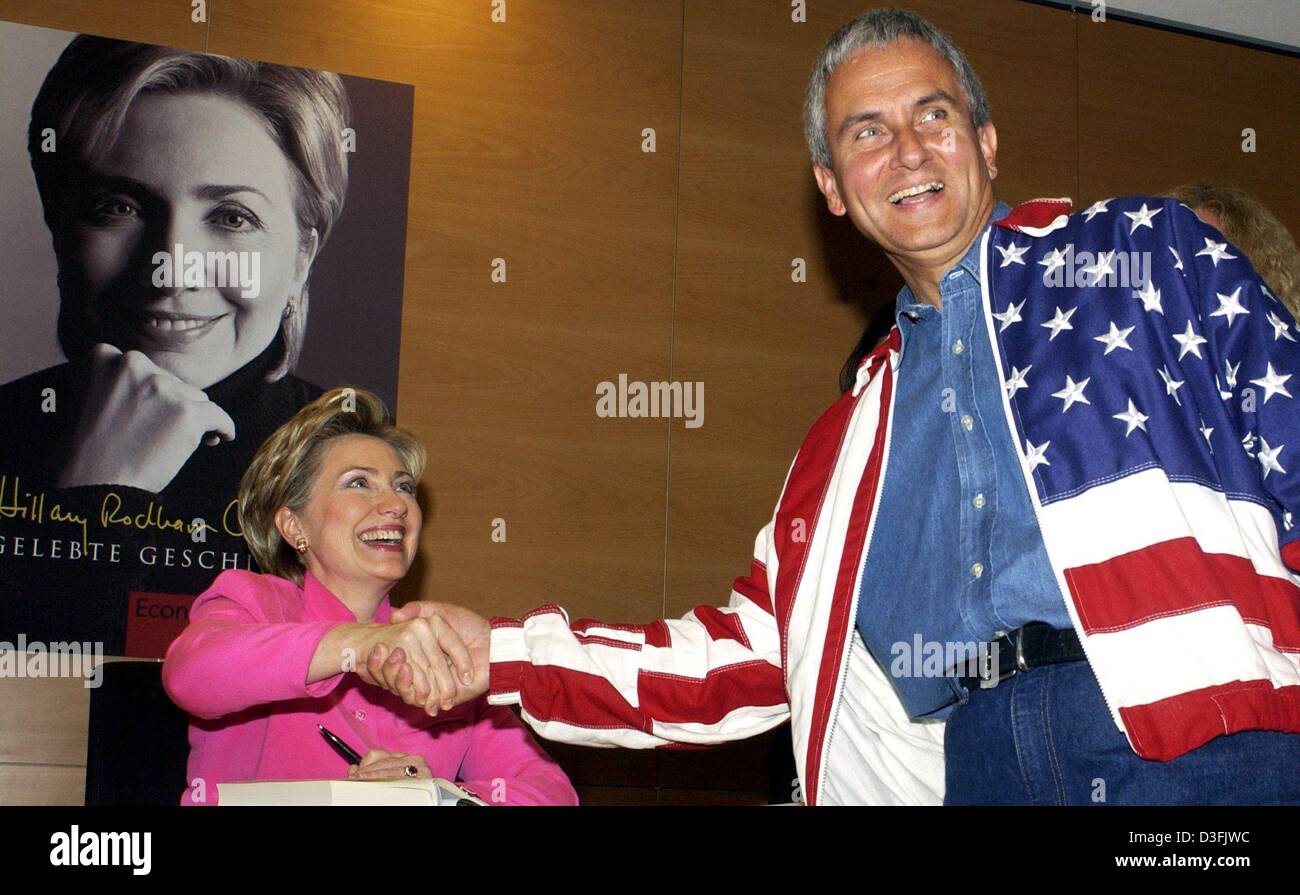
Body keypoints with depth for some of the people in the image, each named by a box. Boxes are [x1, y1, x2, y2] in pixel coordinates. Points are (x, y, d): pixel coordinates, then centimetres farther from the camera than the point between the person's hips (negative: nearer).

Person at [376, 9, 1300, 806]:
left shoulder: (1146, 253, 12)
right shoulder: (858, 429, 21)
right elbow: (753, 651, 19)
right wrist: (502, 656, 14)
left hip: (1196, 739, -3)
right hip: (979, 759, 3)